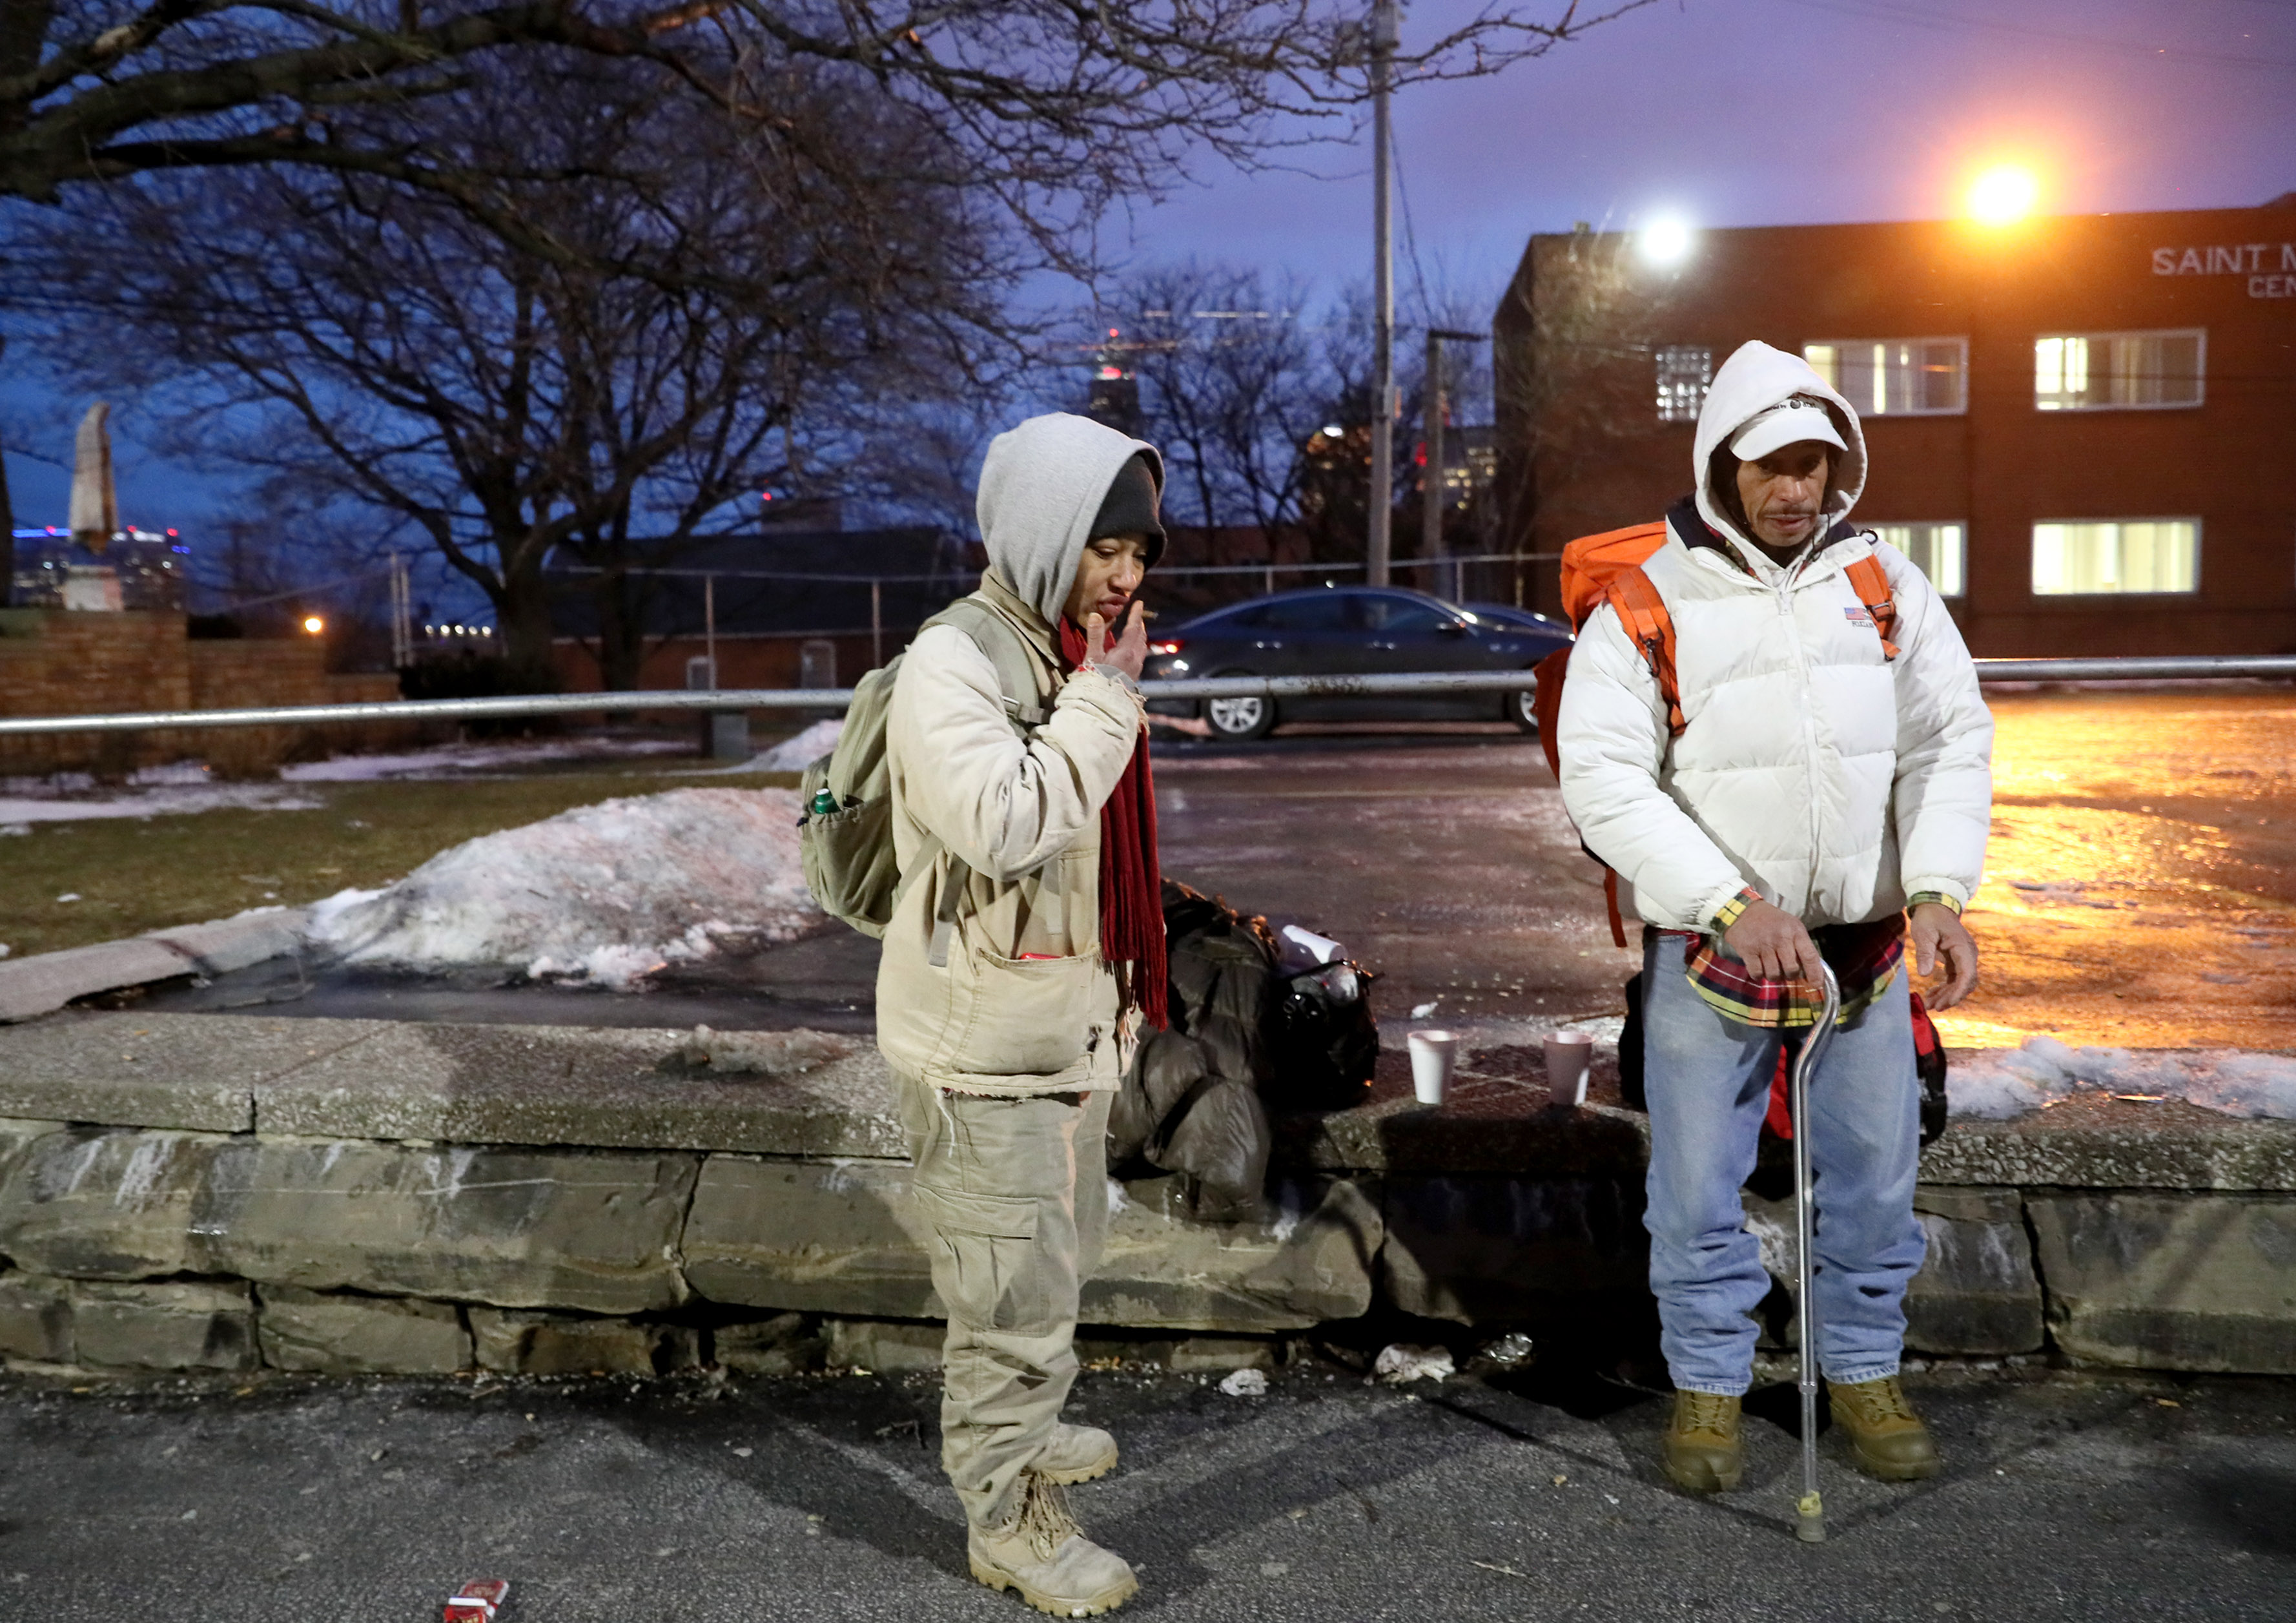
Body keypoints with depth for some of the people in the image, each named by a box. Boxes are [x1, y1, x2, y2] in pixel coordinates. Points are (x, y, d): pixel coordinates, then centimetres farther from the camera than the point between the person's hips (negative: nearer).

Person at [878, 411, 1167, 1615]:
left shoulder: (1076, 654, 11)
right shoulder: (952, 666, -17)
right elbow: (1003, 822, -32)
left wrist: (1121, 996, 23)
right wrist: (1104, 700, -22)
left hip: (1068, 1029, 9)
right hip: (984, 1044, -9)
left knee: (1060, 1254, 23)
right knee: (1016, 1291, -1)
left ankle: (1019, 1433, 44)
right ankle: (1008, 1518, 17)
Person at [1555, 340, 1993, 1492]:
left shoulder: (1884, 582, 3)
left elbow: (1953, 738, 3)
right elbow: (1602, 774, -14)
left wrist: (1939, 891, -12)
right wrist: (1730, 904, -22)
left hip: (1865, 939, 3)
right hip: (1707, 949, -3)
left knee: (1875, 1172, 13)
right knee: (1699, 1184, 5)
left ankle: (1865, 1374, 33)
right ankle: (1707, 1384, 25)